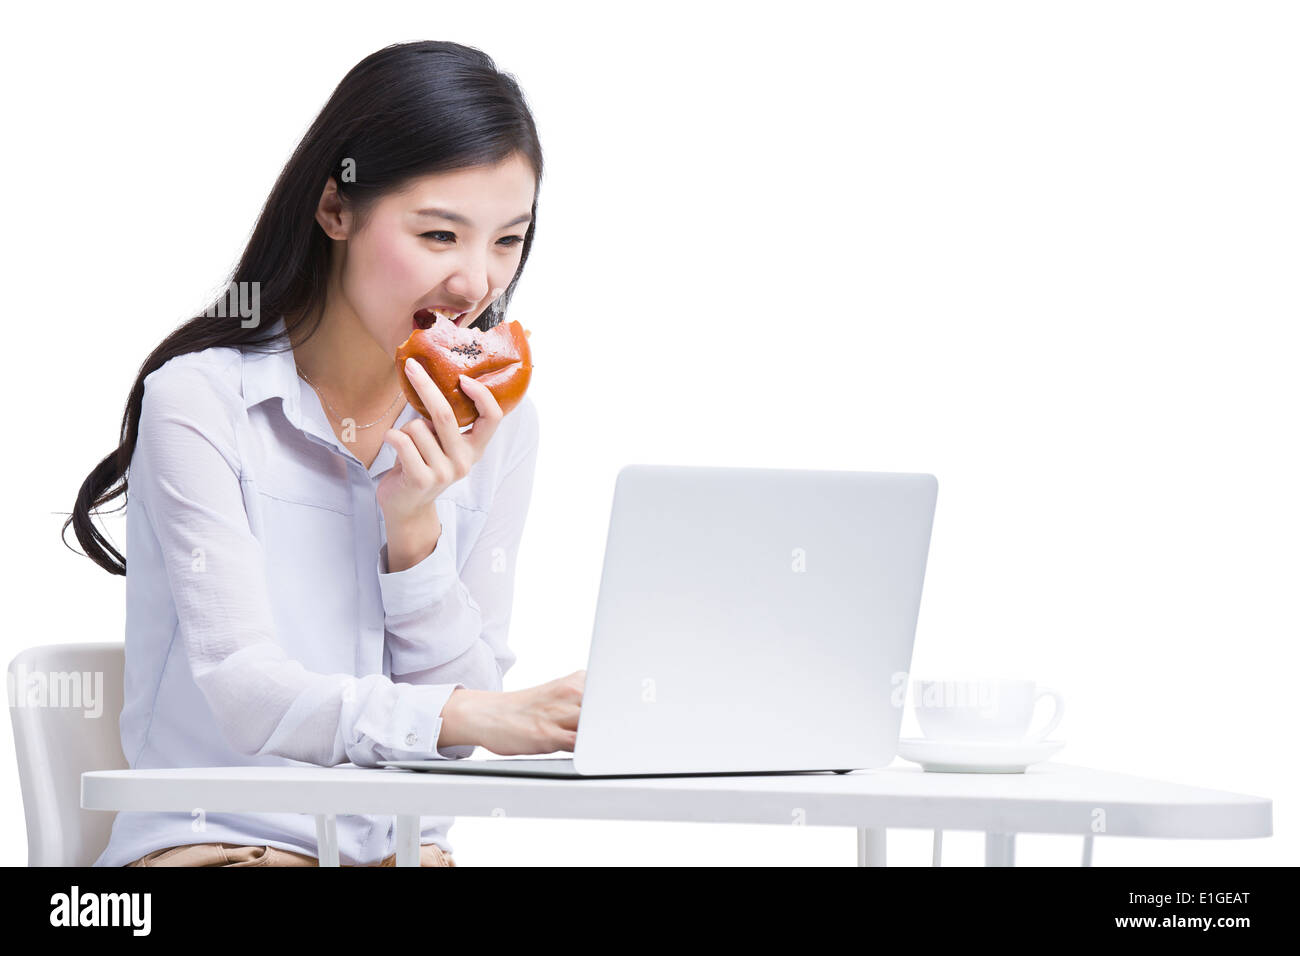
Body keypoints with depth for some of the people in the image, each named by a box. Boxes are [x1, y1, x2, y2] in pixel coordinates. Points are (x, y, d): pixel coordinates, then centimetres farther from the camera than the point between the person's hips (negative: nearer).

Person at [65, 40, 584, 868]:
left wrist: (414, 527, -12)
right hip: (219, 843, -4)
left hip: (405, 848, 4)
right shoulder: (200, 400, -9)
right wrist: (474, 716, -31)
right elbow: (244, 691, -18)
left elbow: (466, 692, 4)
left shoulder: (496, 419, 6)